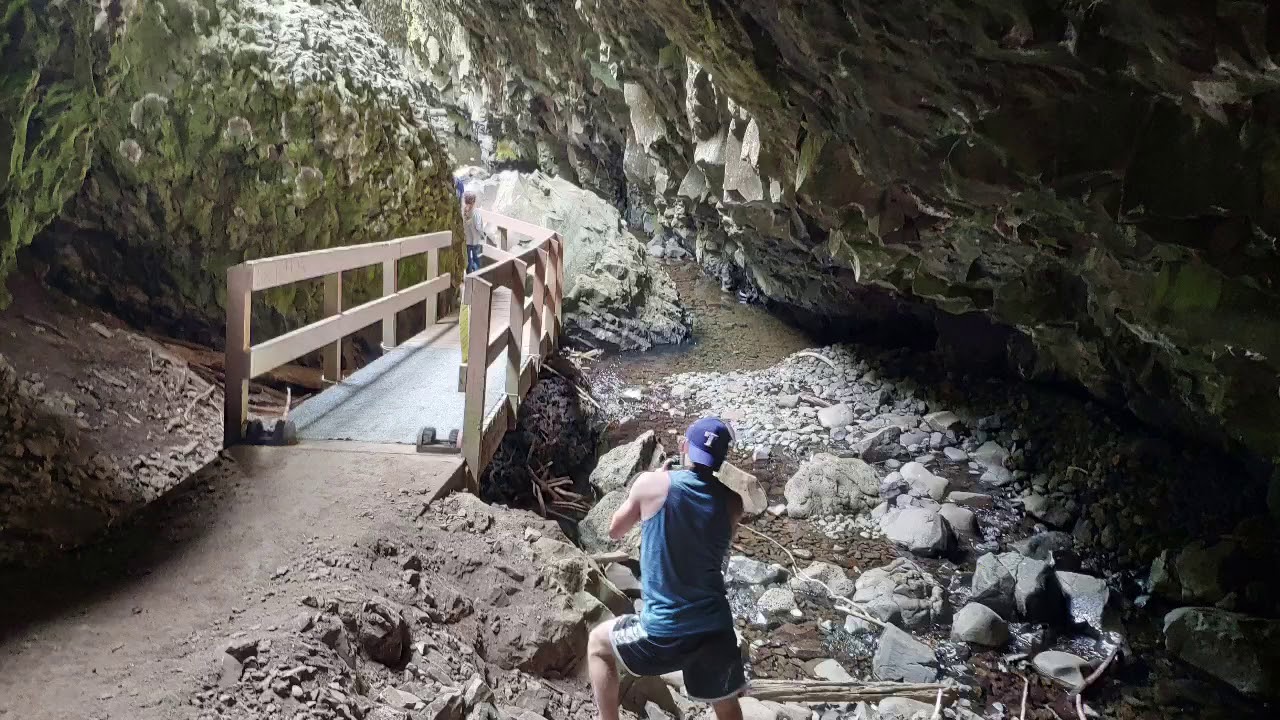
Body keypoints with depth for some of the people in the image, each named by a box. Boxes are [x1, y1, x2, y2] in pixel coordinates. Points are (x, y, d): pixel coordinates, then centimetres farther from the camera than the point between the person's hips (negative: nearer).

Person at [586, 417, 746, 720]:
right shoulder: (732, 502, -1)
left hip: (664, 633, -2)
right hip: (716, 630, 2)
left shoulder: (652, 484, -9)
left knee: (598, 643, 26)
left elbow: (615, 531, 8)